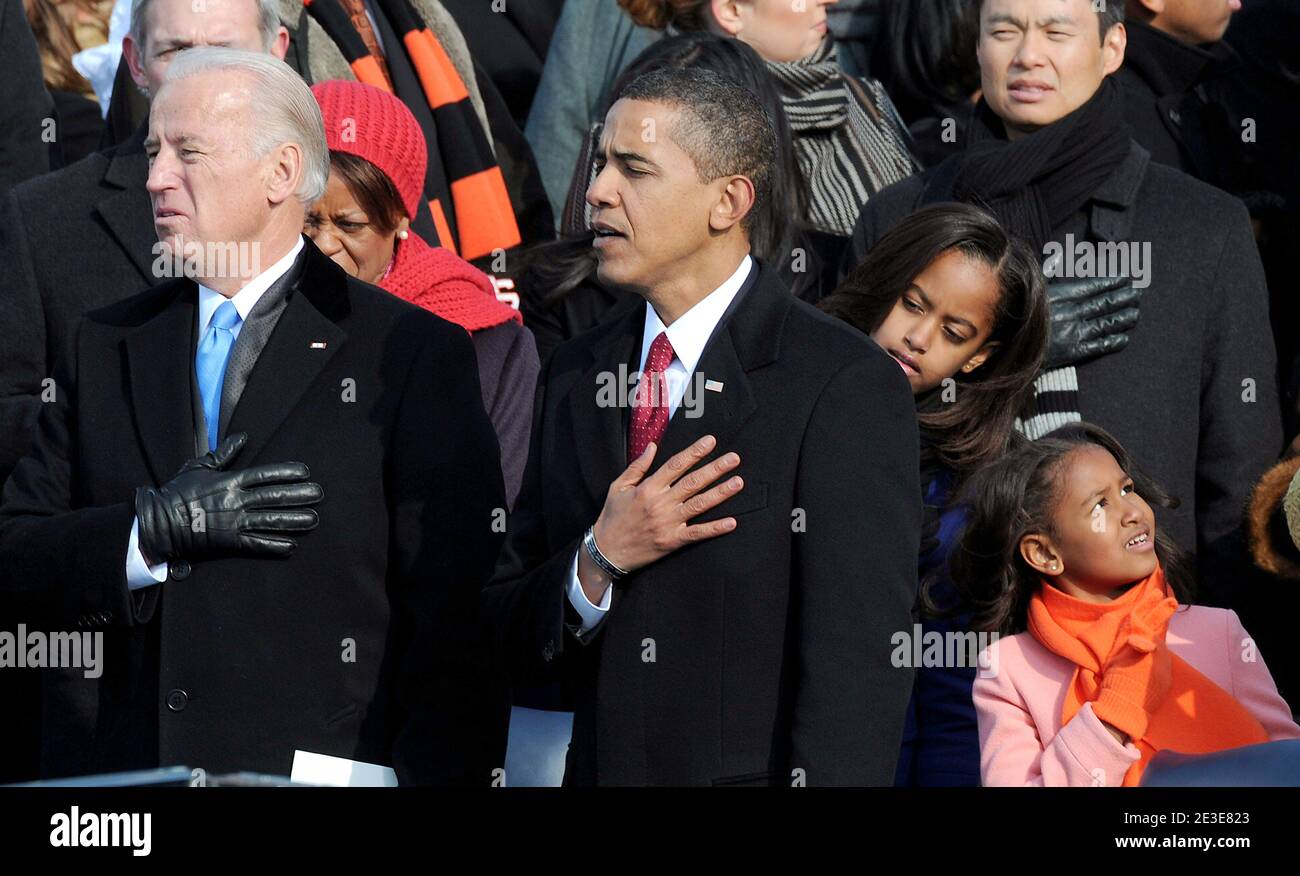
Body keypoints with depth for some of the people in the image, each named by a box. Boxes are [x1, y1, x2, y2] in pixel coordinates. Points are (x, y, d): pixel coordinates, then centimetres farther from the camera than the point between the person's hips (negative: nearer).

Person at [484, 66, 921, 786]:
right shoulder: (573, 376, 8)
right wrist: (600, 562, -11)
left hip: (757, 769, -5)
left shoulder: (847, 384, -11)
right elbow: (510, 638, 6)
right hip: (600, 769, 5)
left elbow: (855, 665, -17)